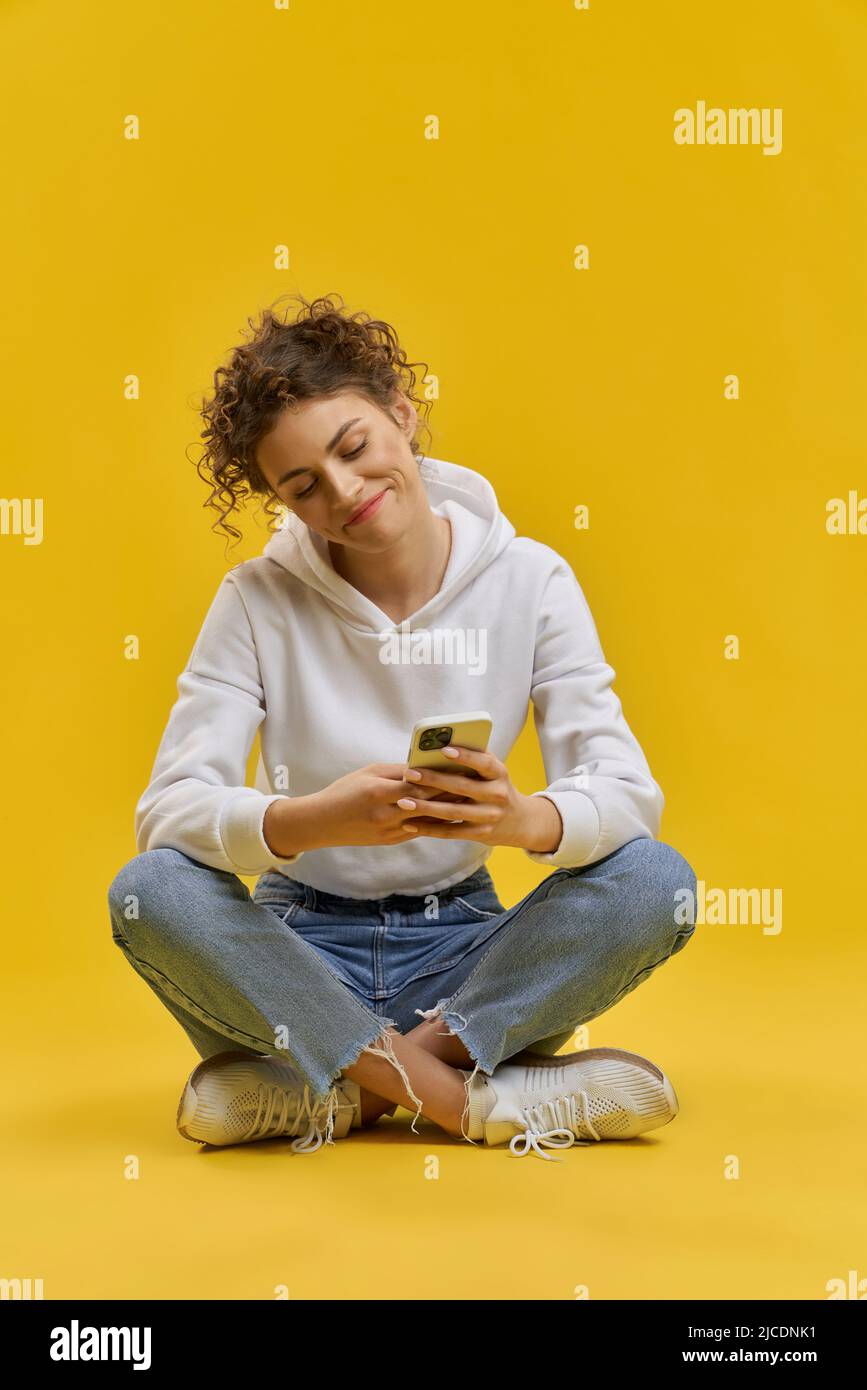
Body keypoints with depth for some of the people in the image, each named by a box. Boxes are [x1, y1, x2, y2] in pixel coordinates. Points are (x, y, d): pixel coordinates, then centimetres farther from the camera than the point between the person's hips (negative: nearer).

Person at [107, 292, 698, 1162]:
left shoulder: (530, 582, -5)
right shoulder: (260, 600, -7)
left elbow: (626, 789, -13)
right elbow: (168, 805, -17)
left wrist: (525, 819, -37)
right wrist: (313, 821, -38)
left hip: (462, 945, 1)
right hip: (303, 947, 0)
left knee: (655, 879, -25)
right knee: (149, 892, -30)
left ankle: (336, 1085, -21)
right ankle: (471, 1097, -22)